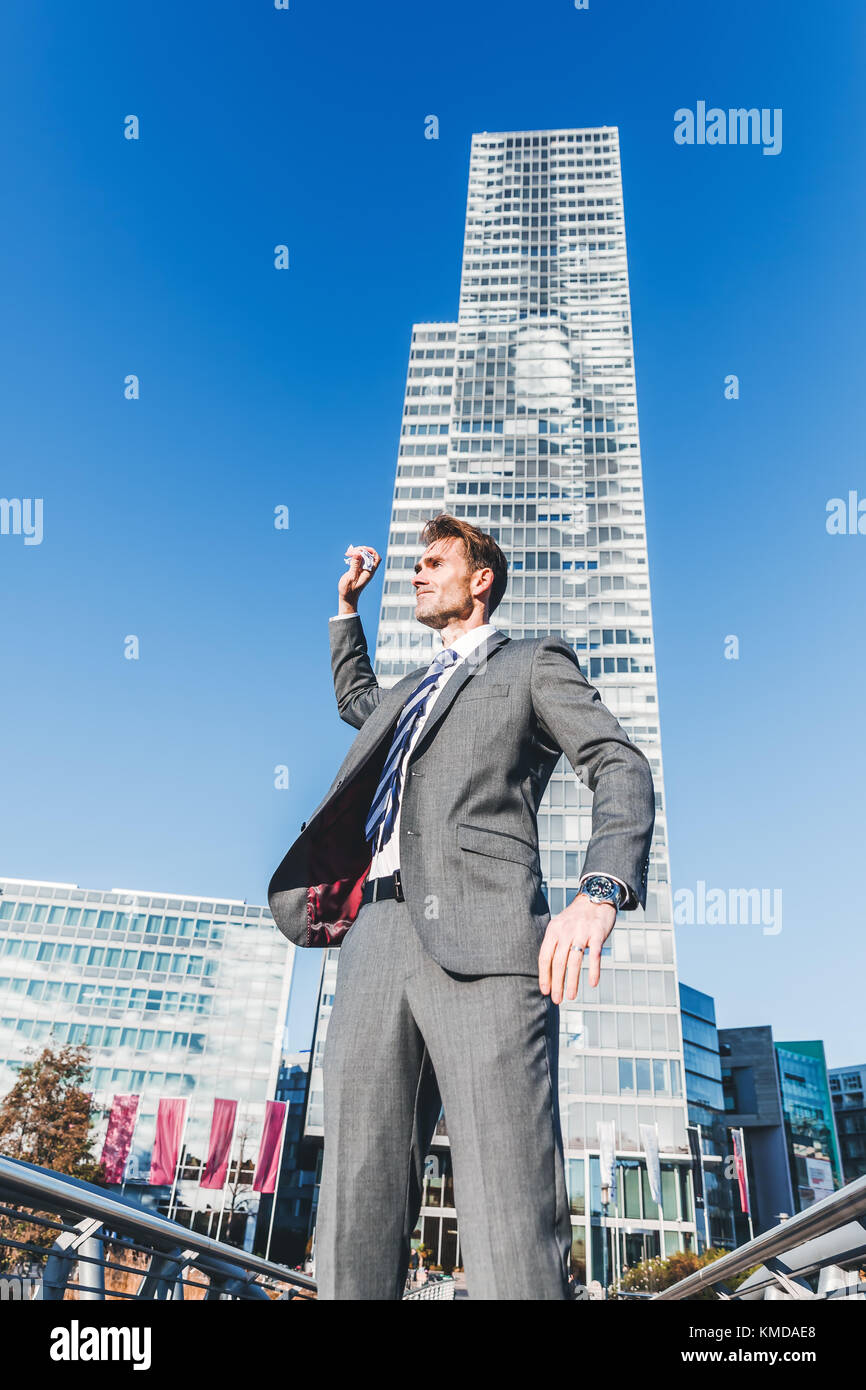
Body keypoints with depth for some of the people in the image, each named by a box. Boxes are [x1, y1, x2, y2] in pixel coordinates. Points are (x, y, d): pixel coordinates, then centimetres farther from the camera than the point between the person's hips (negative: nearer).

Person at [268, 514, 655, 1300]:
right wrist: (348, 606, 48)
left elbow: (623, 769, 0)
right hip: (379, 940, 6)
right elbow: (356, 700, 57)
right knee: (357, 1226, 1)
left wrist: (600, 890, -19)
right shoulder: (414, 689, 34)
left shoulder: (535, 664, 15)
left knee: (512, 1228, -14)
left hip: (481, 937, -6)